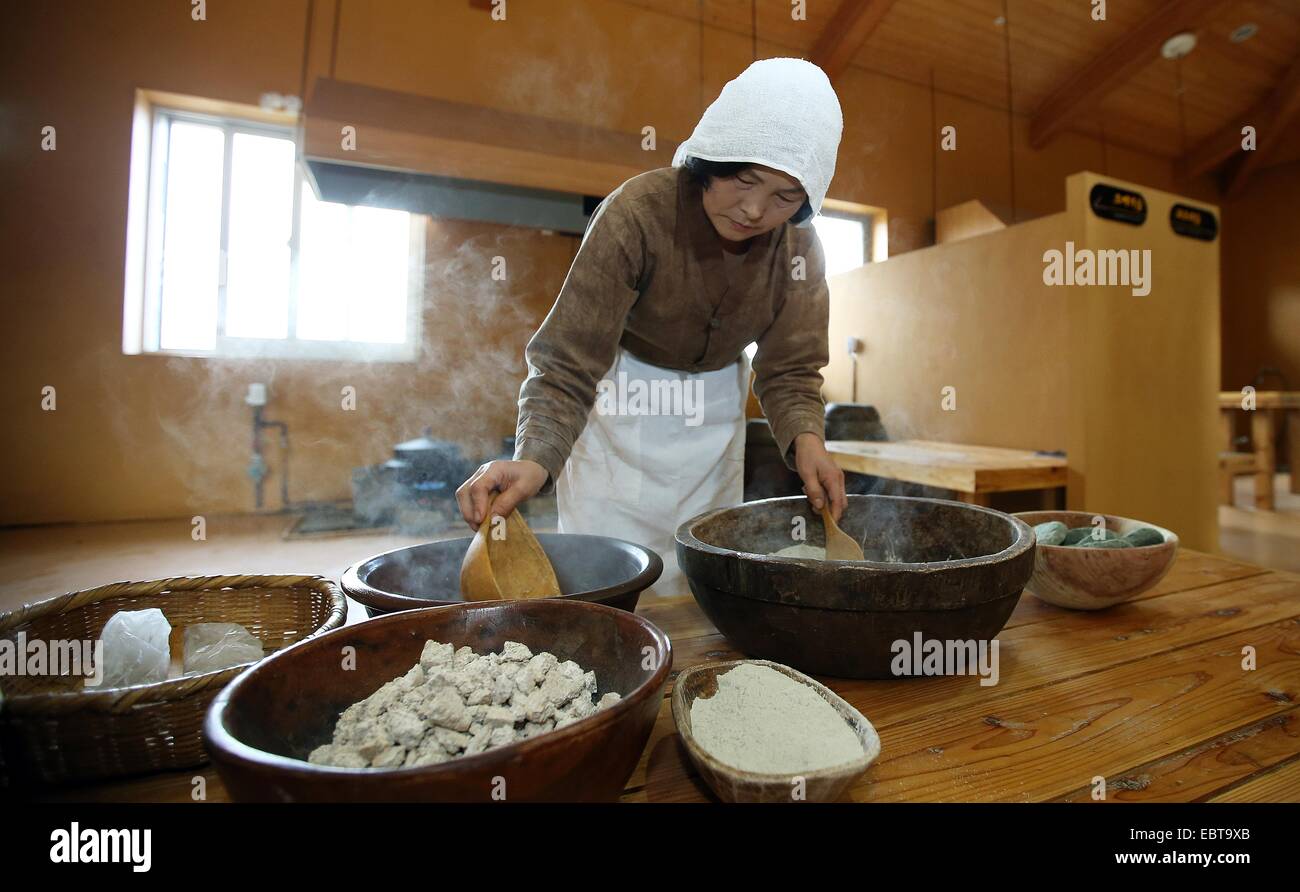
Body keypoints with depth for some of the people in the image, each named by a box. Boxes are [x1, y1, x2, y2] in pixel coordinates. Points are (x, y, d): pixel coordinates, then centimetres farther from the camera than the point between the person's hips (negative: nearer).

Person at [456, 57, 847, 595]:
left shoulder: (797, 243, -11)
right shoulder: (637, 213, -25)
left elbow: (789, 369, -6)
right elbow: (568, 367, -27)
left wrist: (805, 439, -26)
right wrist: (534, 459, -44)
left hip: (716, 417, 4)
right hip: (622, 407, -3)